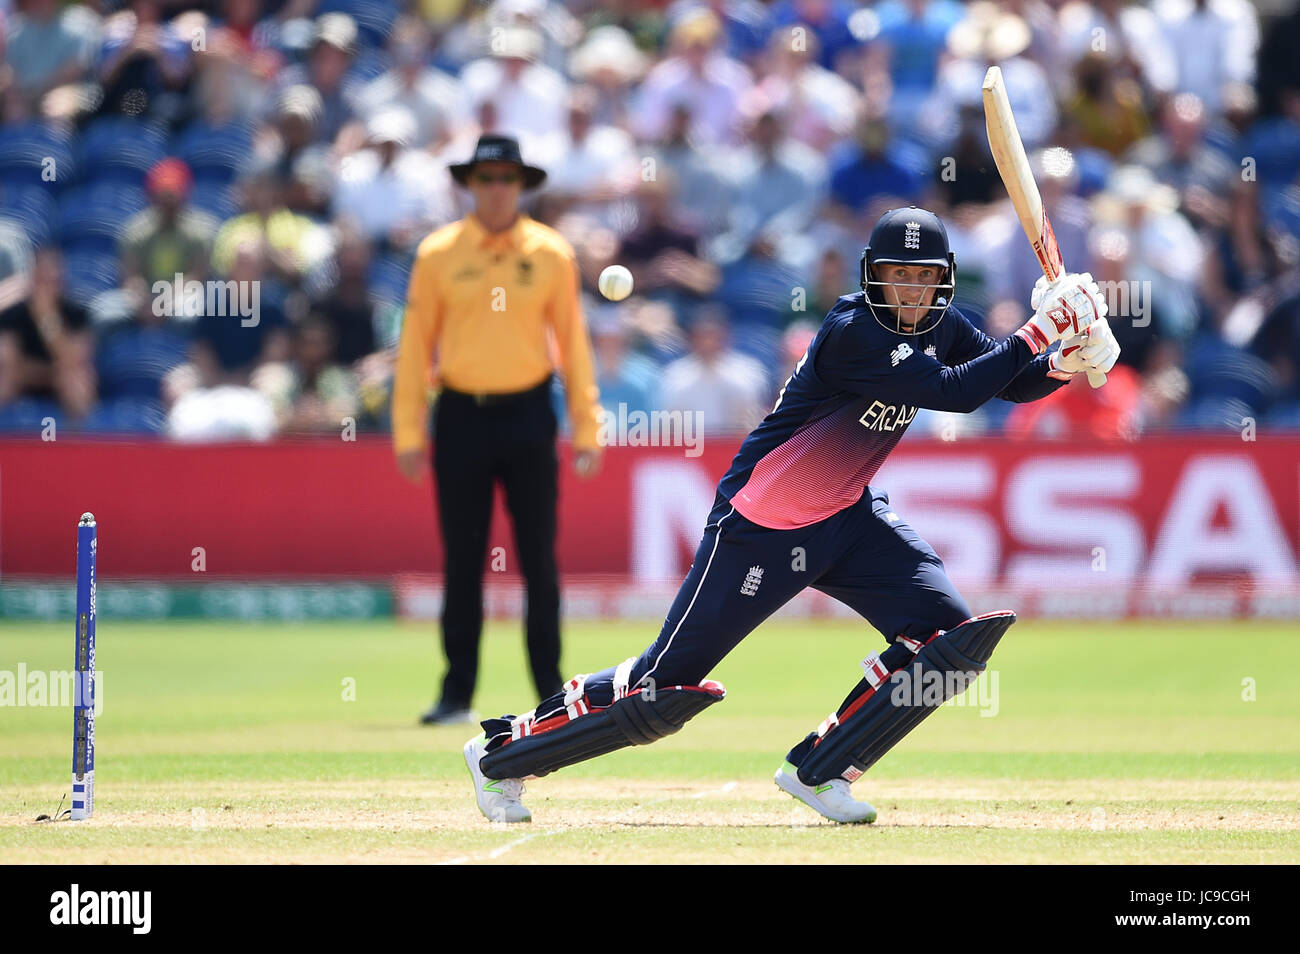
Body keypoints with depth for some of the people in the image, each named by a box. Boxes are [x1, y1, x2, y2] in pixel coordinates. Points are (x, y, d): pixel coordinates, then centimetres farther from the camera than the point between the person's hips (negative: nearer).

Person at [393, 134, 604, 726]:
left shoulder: (551, 254, 4)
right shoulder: (437, 255, 2)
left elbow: (572, 342, 6)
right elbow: (415, 345, 3)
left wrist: (586, 429, 1)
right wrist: (408, 432, -1)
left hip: (528, 416, 0)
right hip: (461, 418, 0)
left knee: (539, 561, -1)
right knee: (462, 562, 2)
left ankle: (551, 692, 5)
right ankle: (457, 693, 8)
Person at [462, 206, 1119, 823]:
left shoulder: (941, 328, 0)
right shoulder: (851, 333, -24)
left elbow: (1010, 382, 2)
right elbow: (956, 392, -30)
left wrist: (1060, 365, -18)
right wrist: (1038, 332, -28)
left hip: (849, 517, 8)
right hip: (761, 530, -8)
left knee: (949, 634, -10)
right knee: (663, 687, -5)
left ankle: (818, 770, 3)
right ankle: (501, 753, 14)